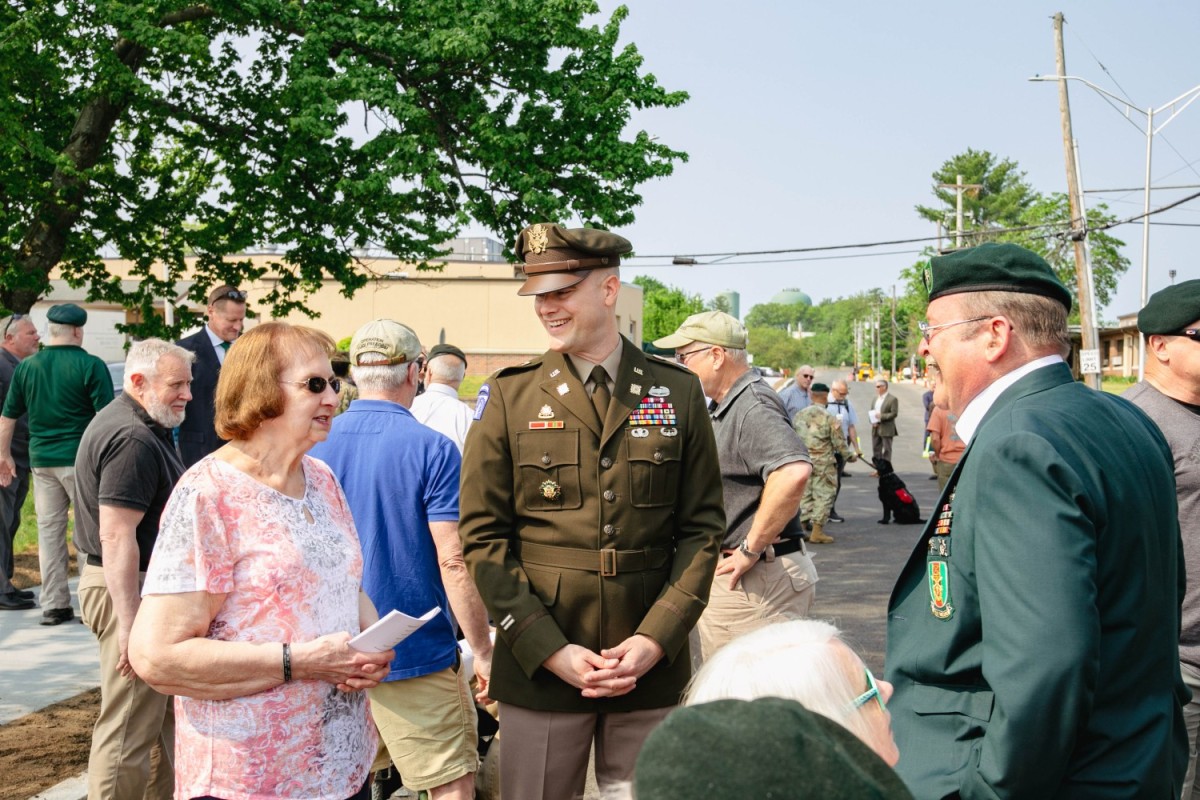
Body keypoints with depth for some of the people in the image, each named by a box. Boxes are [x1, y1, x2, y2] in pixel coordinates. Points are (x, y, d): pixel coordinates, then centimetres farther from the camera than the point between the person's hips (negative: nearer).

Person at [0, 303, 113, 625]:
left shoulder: (26, 367, 6)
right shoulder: (90, 366, -8)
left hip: (41, 460, 5)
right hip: (81, 459, -4)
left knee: (49, 530, 10)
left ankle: (53, 605, 14)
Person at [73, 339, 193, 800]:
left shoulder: (139, 427, 13)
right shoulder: (133, 439, -21)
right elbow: (116, 536, -26)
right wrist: (129, 622, -27)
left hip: (149, 586, 11)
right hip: (131, 590, -11)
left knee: (162, 710, 21)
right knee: (129, 726, -3)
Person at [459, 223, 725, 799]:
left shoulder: (678, 393, 2)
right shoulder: (508, 396, -1)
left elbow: (702, 527, 3)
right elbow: (483, 535, -3)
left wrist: (656, 639, -8)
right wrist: (547, 648, -10)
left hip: (652, 665, 1)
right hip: (538, 666, -1)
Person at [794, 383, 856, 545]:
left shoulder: (799, 416, 5)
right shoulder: (830, 418, -10)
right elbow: (839, 442, -7)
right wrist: (848, 456, 9)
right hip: (823, 463, -5)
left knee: (804, 495, 13)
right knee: (823, 495, 2)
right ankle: (817, 532, 1)